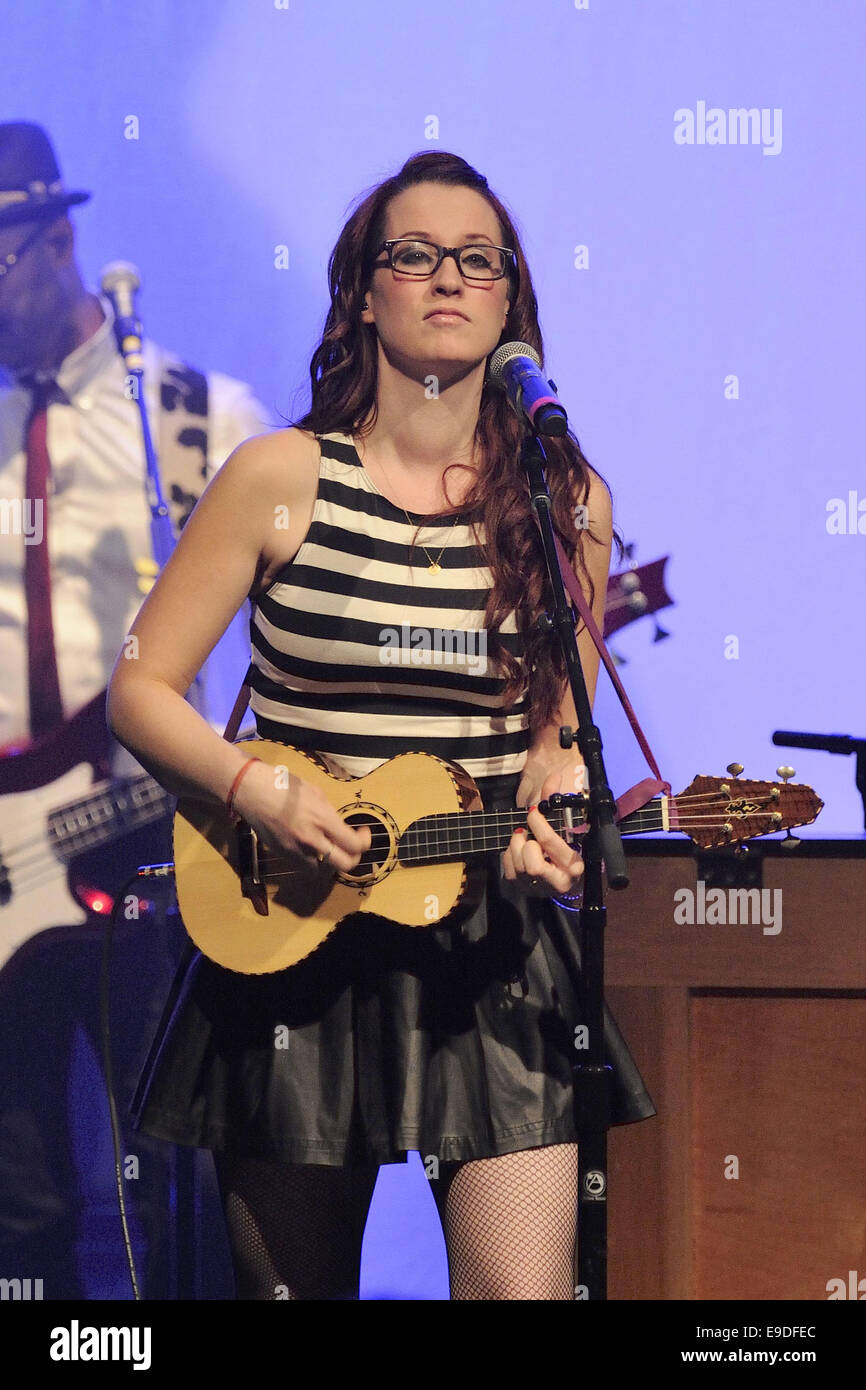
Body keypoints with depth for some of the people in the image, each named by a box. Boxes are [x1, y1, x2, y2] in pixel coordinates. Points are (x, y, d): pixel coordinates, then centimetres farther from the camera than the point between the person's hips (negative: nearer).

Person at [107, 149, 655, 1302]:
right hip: (289, 939, 0)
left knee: (526, 1289, -12)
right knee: (290, 1286, 10)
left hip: (487, 946, 1)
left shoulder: (567, 502, 2)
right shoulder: (283, 479, -3)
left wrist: (544, 828, -12)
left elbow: (558, 729, 10)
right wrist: (257, 790, -16)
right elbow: (141, 689, 0)